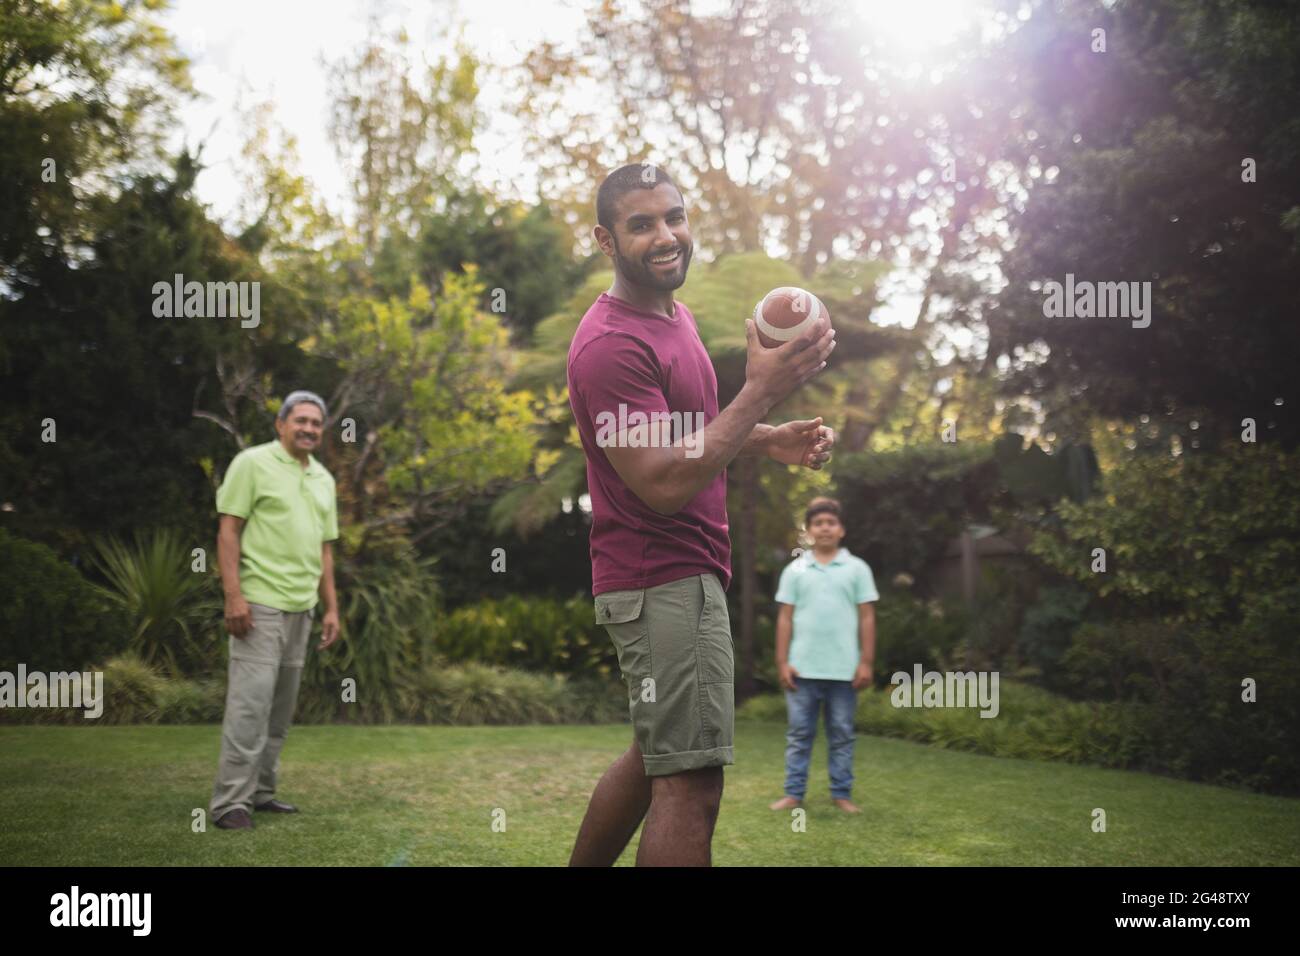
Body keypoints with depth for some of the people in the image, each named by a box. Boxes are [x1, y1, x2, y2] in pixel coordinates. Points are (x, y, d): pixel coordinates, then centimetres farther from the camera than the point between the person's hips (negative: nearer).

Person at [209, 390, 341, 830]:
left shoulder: (324, 479, 16)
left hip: (301, 609, 7)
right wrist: (233, 595, -17)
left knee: (281, 708, 10)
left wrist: (331, 607, 14)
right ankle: (230, 801, -8)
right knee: (250, 702, -11)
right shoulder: (252, 463, -4)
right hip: (259, 604, -7)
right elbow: (228, 530, -8)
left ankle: (260, 791, 17)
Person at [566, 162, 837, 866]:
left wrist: (771, 441, 7)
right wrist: (763, 390, -26)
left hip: (683, 575, 10)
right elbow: (664, 483, -25)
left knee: (655, 757, 23)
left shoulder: (672, 314, 13)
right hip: (665, 580, -10)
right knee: (690, 783, -8)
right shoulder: (612, 345, -19)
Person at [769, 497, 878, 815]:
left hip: (844, 669, -1)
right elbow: (785, 618, 6)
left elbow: (867, 618, 3)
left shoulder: (857, 569, 4)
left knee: (842, 735, 6)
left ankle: (842, 794, 13)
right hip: (803, 668, 1)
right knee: (799, 733, 4)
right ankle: (794, 793, 9)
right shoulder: (795, 570, 6)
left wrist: (866, 663, -3)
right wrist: (782, 662, -1)